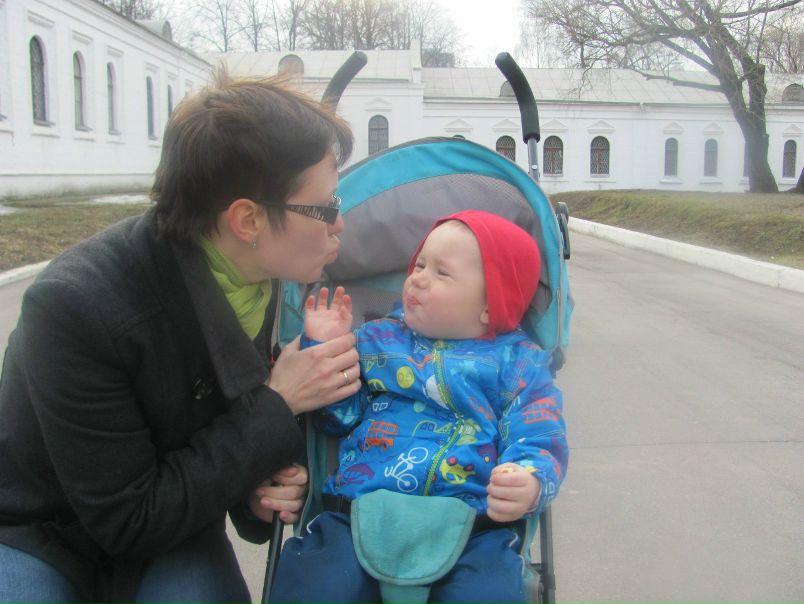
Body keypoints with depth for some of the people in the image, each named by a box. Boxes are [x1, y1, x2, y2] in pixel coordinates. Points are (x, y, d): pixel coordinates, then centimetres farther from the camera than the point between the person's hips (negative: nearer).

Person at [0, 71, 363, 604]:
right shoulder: (76, 304, -30)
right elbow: (129, 520, -24)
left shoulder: (268, 281, -11)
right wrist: (276, 406, -25)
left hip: (172, 526, 4)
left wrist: (255, 492, -17)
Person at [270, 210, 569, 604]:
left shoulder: (517, 363, 9)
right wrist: (325, 347, 5)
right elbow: (340, 415, 15)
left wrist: (528, 484, -23)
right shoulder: (379, 339, 17)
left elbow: (538, 439, -1)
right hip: (356, 517, 2)